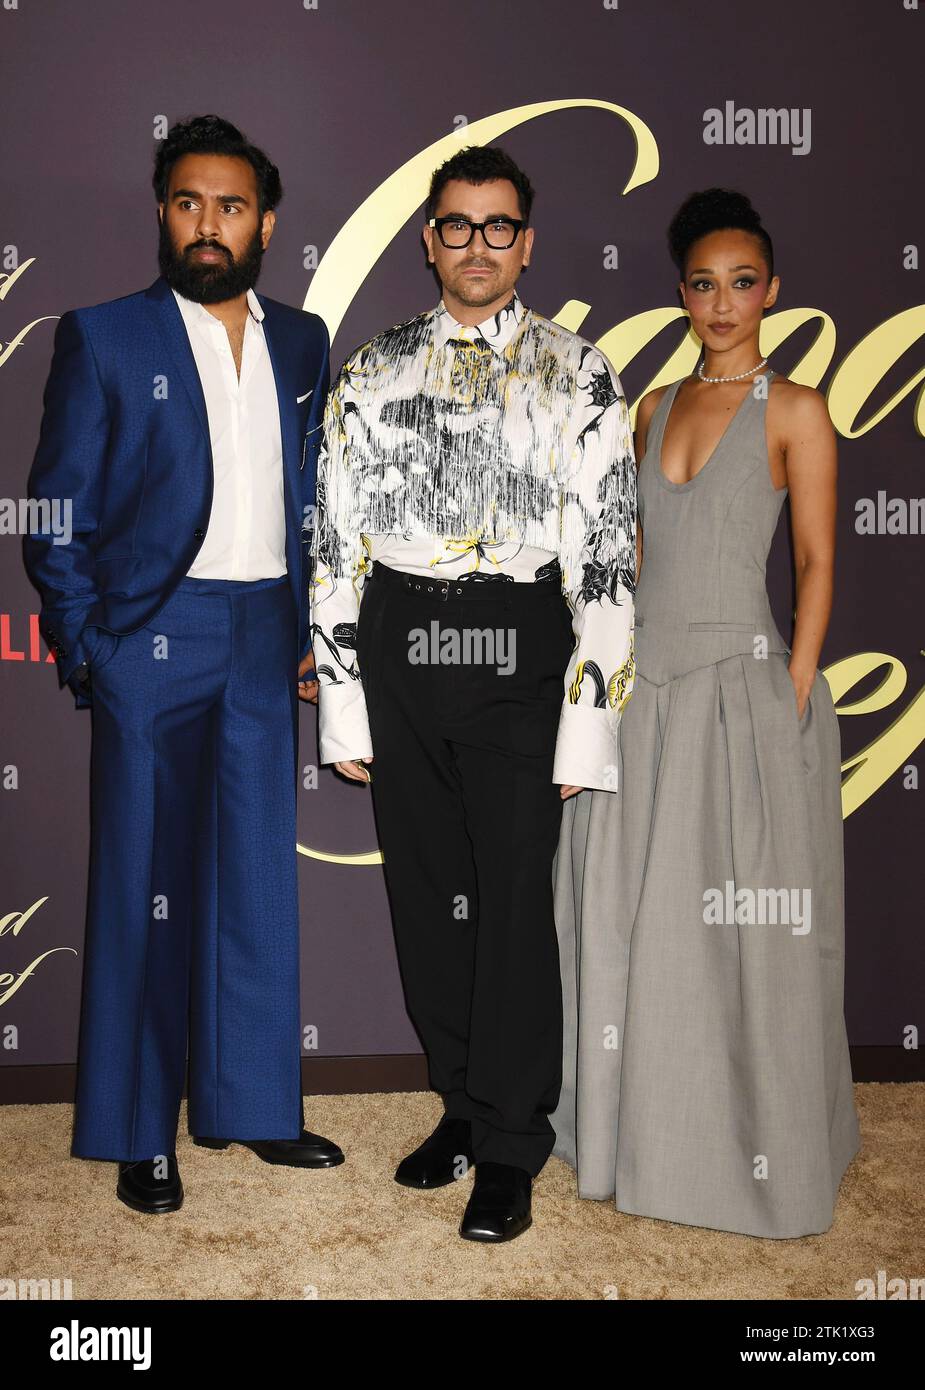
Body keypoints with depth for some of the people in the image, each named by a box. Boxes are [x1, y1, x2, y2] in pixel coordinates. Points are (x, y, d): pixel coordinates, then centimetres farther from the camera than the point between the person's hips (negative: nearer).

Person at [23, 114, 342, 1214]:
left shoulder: (302, 342, 11)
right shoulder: (103, 338, -1)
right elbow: (56, 514, -1)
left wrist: (312, 633, 6)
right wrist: (84, 653, -8)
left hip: (267, 642, 4)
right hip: (154, 639, -4)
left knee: (260, 877, 10)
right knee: (145, 886, 3)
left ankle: (252, 1106, 25)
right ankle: (138, 1134, 16)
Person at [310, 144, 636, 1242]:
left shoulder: (579, 376, 2)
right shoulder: (372, 371, 9)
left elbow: (608, 556, -2)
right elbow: (336, 542, 7)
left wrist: (588, 720, -8)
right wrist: (344, 708, 2)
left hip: (519, 650, -3)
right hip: (396, 651, 3)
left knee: (514, 897, 1)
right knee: (426, 892, 12)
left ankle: (509, 1148, 18)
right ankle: (463, 1103, 32)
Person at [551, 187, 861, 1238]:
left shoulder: (795, 410, -3)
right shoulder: (655, 408, 12)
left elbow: (816, 563, -5)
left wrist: (795, 698, -12)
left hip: (740, 685, -5)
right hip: (644, 682, 5)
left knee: (740, 926, 2)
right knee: (634, 917, 10)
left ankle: (754, 1149, 20)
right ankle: (648, 1132, 27)